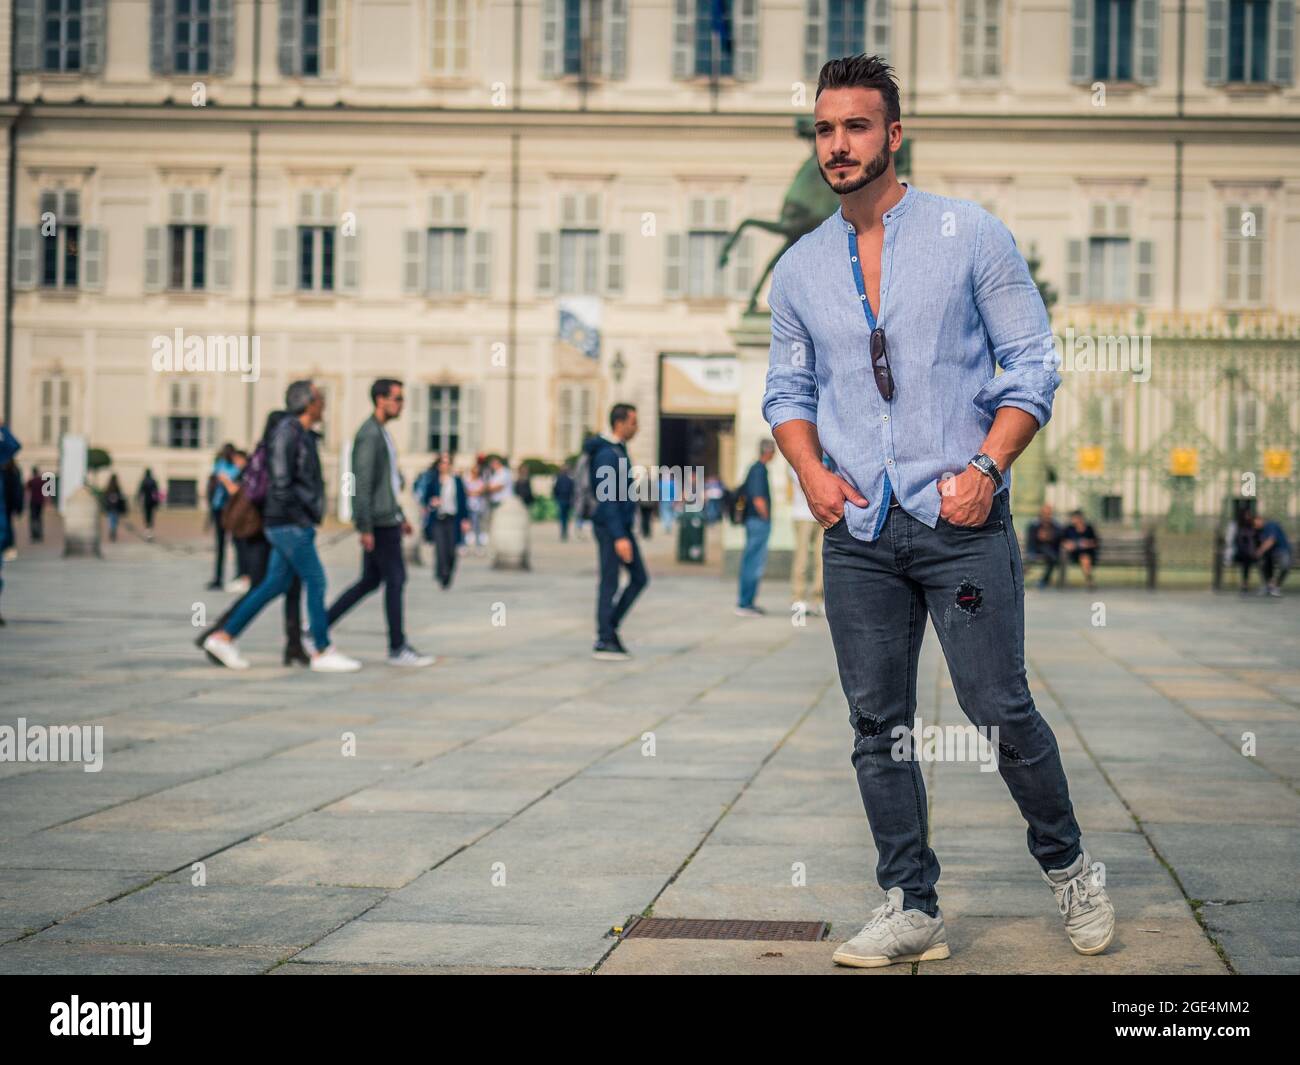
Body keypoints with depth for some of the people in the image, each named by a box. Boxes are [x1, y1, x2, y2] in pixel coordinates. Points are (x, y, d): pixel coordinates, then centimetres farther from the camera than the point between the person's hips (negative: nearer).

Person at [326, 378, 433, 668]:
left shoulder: (380, 433, 17)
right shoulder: (369, 435, -15)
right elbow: (362, 483, -20)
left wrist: (400, 516, 23)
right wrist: (365, 529, -23)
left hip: (386, 517, 10)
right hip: (378, 521, -10)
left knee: (370, 581, 12)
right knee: (395, 579, -6)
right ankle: (398, 648, 0)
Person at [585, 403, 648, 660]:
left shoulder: (619, 449, 14)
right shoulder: (606, 454, -17)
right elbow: (607, 498, -22)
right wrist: (619, 537, -25)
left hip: (622, 526, 10)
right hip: (610, 527, -10)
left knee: (639, 579, 9)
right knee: (609, 583, -4)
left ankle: (610, 627, 15)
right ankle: (604, 641, 2)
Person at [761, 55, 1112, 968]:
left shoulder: (970, 234, 1)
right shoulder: (800, 269, 11)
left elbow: (1033, 363, 0)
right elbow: (788, 390, 19)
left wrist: (986, 466, -12)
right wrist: (811, 472, 0)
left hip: (962, 523, -4)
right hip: (857, 532, 4)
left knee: (1001, 710, -3)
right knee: (878, 725, 4)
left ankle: (1069, 866, 20)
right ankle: (912, 909, 14)